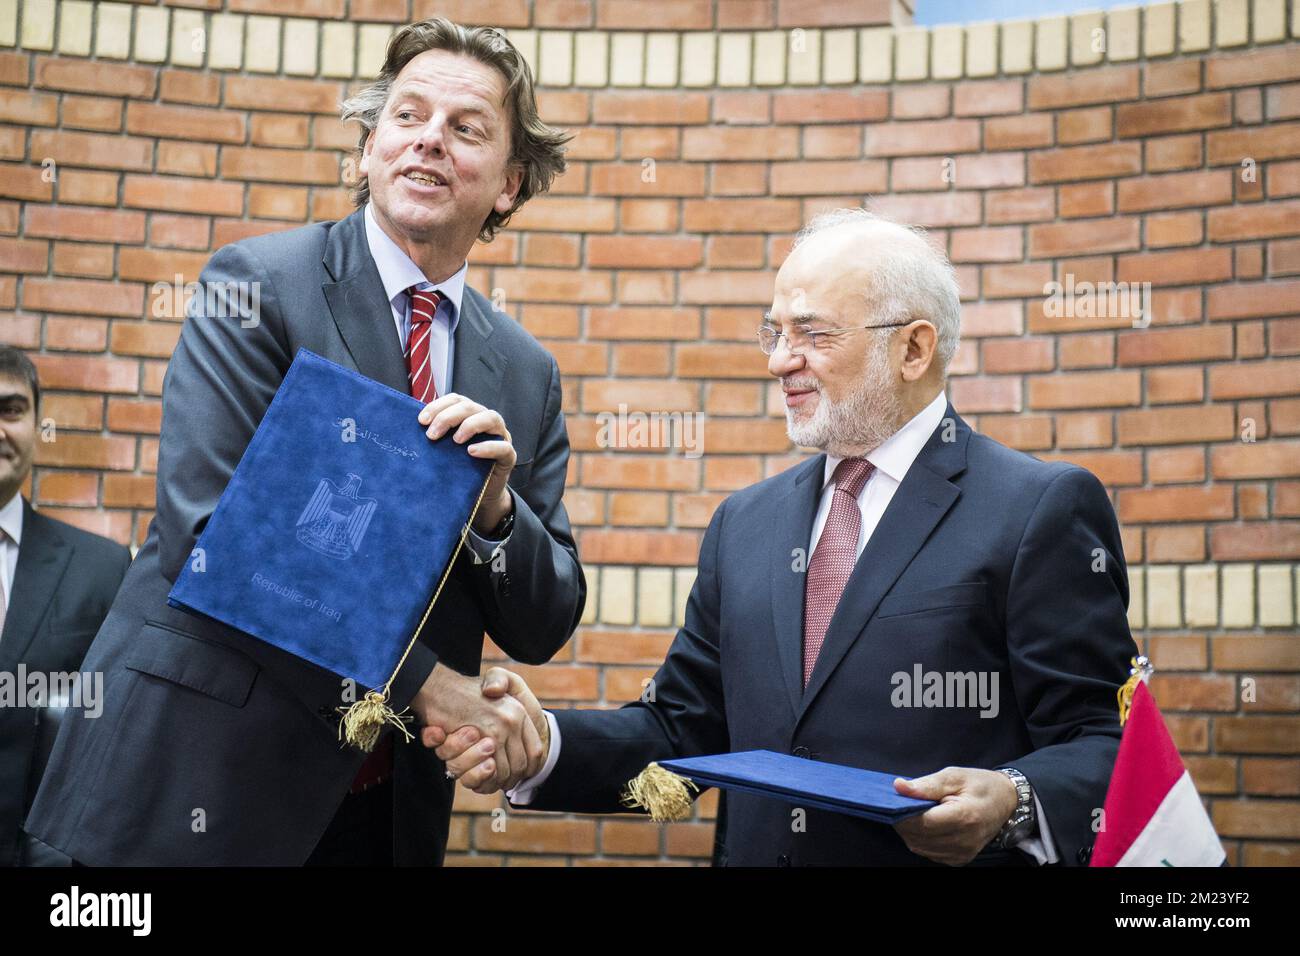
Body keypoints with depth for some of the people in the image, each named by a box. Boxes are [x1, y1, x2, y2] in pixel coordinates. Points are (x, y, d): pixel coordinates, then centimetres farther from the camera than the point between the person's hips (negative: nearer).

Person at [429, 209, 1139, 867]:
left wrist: (1013, 803, -26)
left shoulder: (1044, 509, -5)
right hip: (756, 852, 4)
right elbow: (683, 730, 10)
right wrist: (542, 744, -5)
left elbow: (1104, 739, -8)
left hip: (943, 858, -4)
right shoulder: (745, 522, 12)